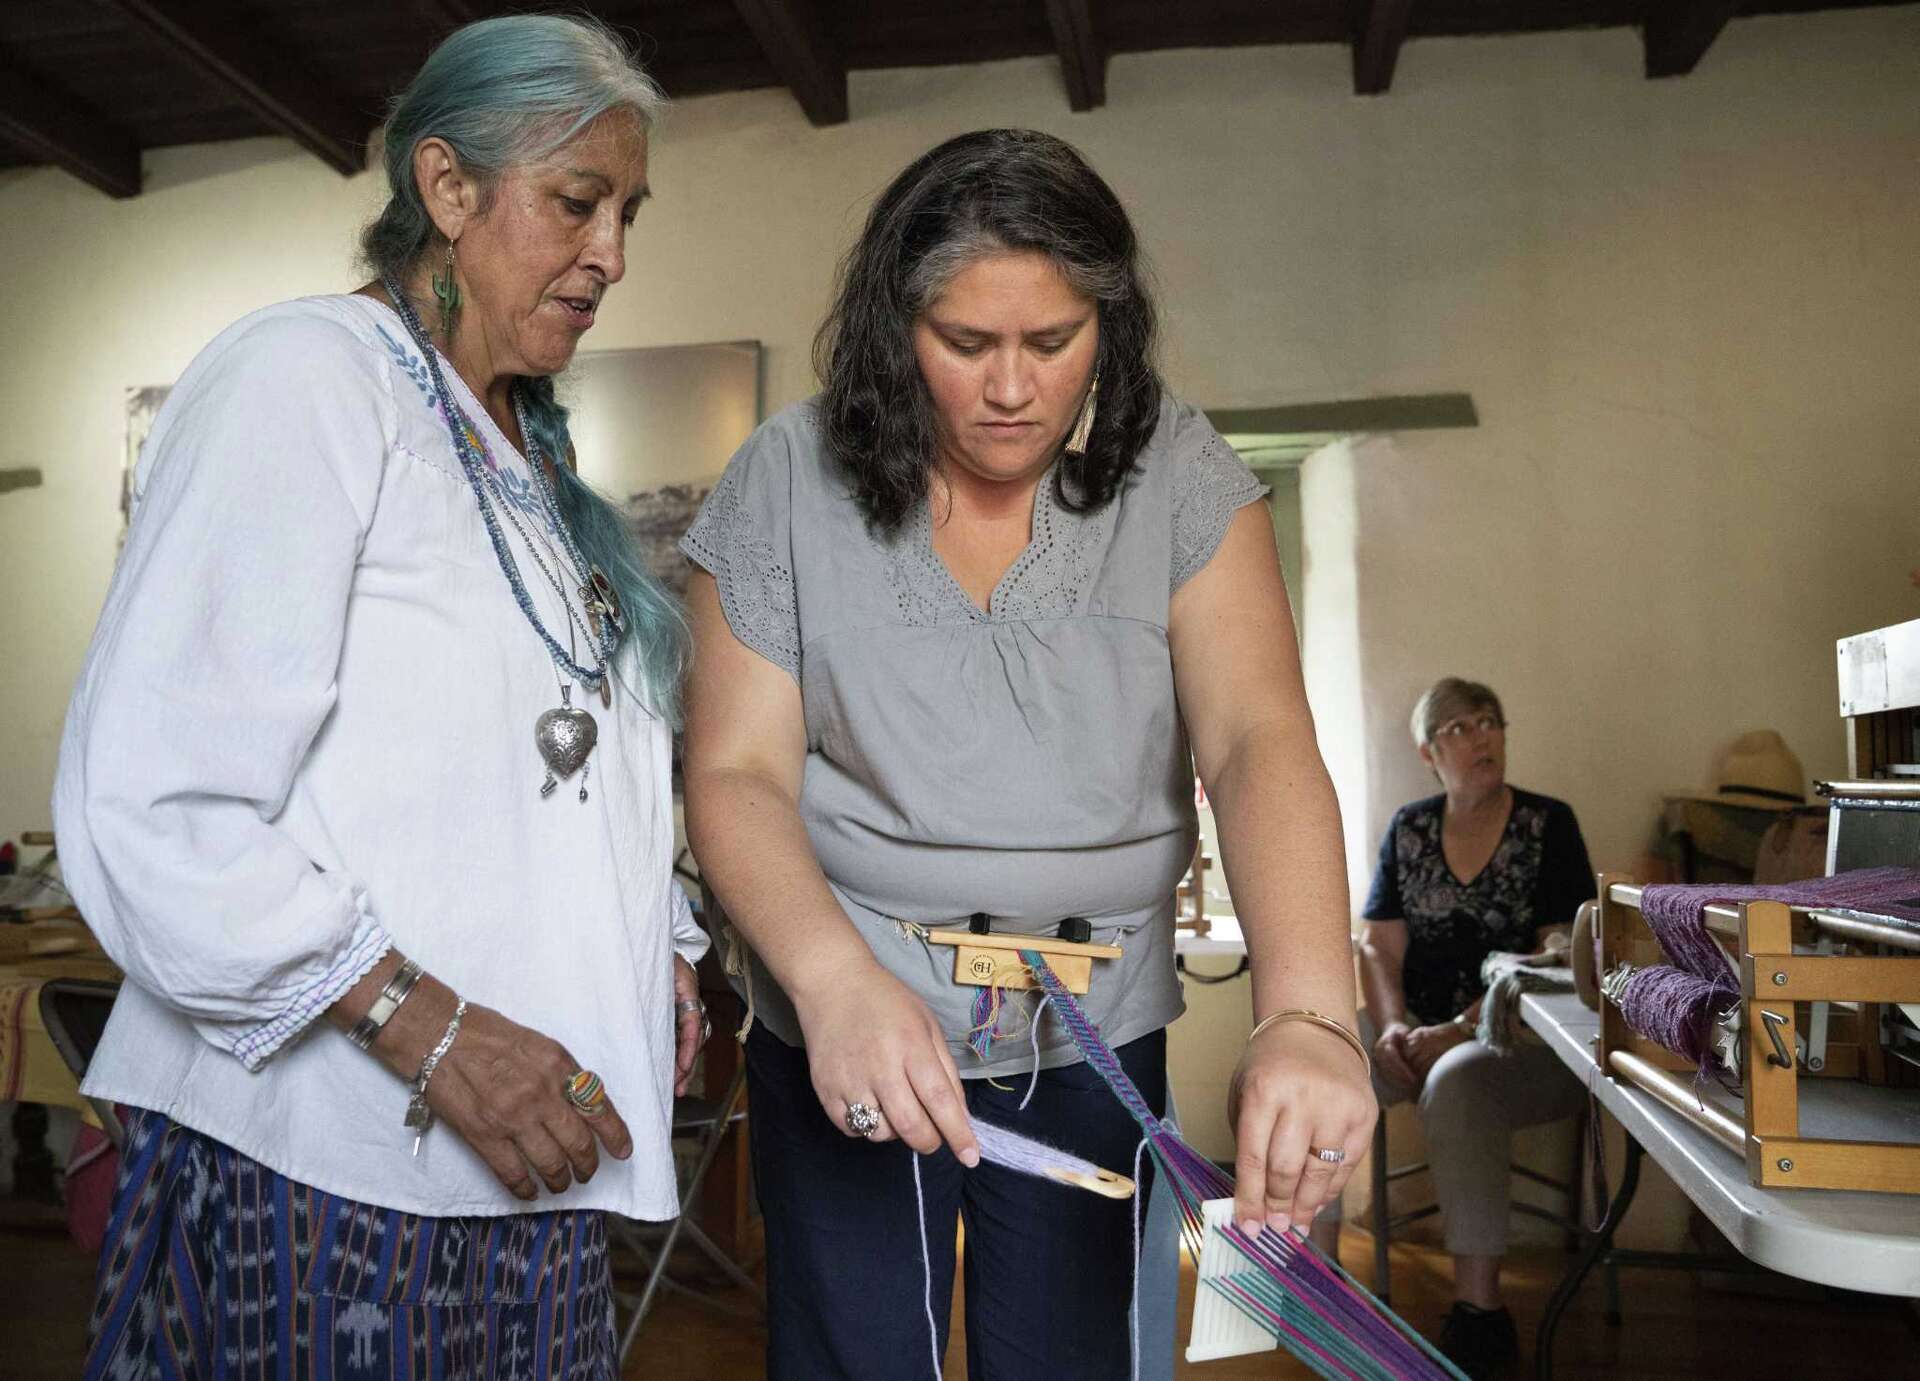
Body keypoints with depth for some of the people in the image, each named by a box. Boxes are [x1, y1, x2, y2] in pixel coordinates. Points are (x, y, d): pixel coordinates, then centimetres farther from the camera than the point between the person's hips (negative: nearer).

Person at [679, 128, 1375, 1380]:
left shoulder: (1179, 478, -7)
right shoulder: (792, 479, -7)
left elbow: (1260, 742, -18)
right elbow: (736, 774, -10)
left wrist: (1308, 1014, -35)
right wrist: (837, 977, -29)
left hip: (1097, 1041, 1)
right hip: (847, 1030, 0)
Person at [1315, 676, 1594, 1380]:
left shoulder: (1549, 825, -1)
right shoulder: (1408, 829, 11)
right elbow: (1378, 948, 7)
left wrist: (1460, 1030, -18)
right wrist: (1394, 1028, -14)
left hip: (1525, 1037, -4)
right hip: (1419, 1029, 4)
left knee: (1455, 1083, -37)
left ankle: (1479, 1310, -26)